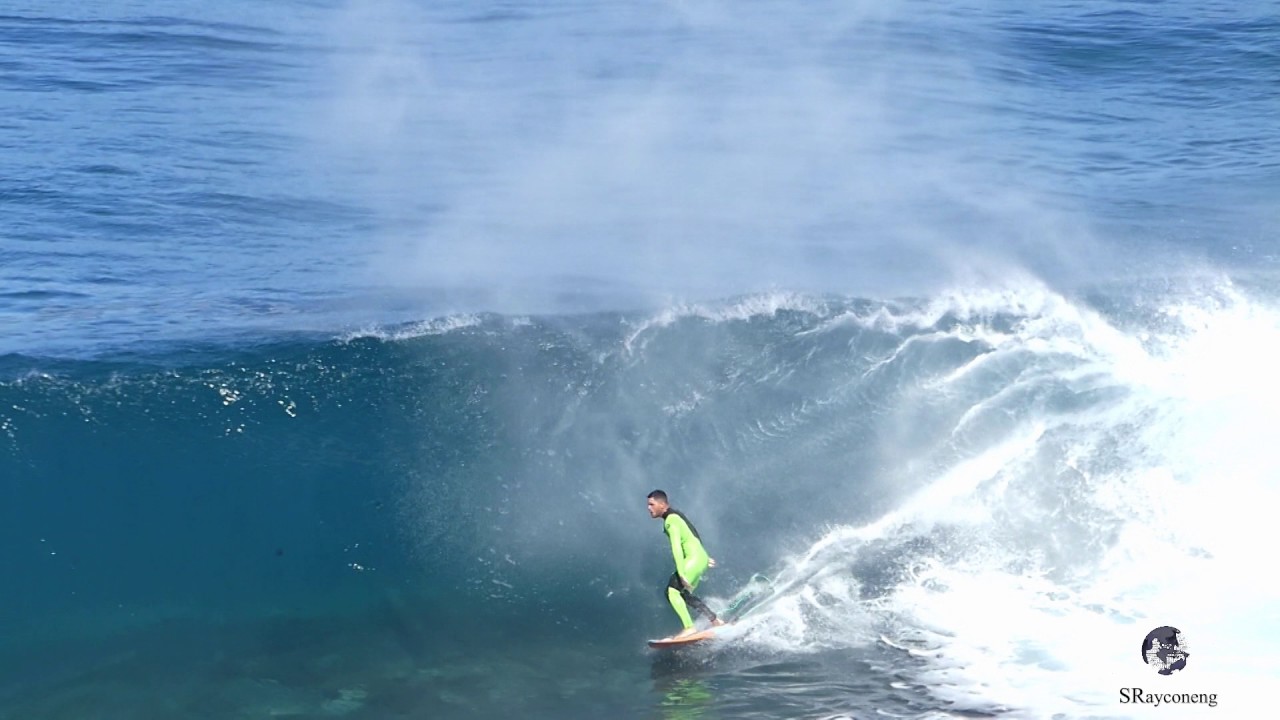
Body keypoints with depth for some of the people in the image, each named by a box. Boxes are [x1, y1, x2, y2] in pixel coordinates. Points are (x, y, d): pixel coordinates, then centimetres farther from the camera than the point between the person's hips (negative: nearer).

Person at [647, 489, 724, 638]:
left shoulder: (671, 519, -13)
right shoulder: (675, 516, 17)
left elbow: (676, 547, -22)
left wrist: (681, 573, -29)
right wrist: (705, 557, 36)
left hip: (694, 558, -10)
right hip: (701, 558, 10)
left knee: (672, 591, -18)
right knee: (683, 594, 17)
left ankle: (689, 627, -24)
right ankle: (716, 621, 20)